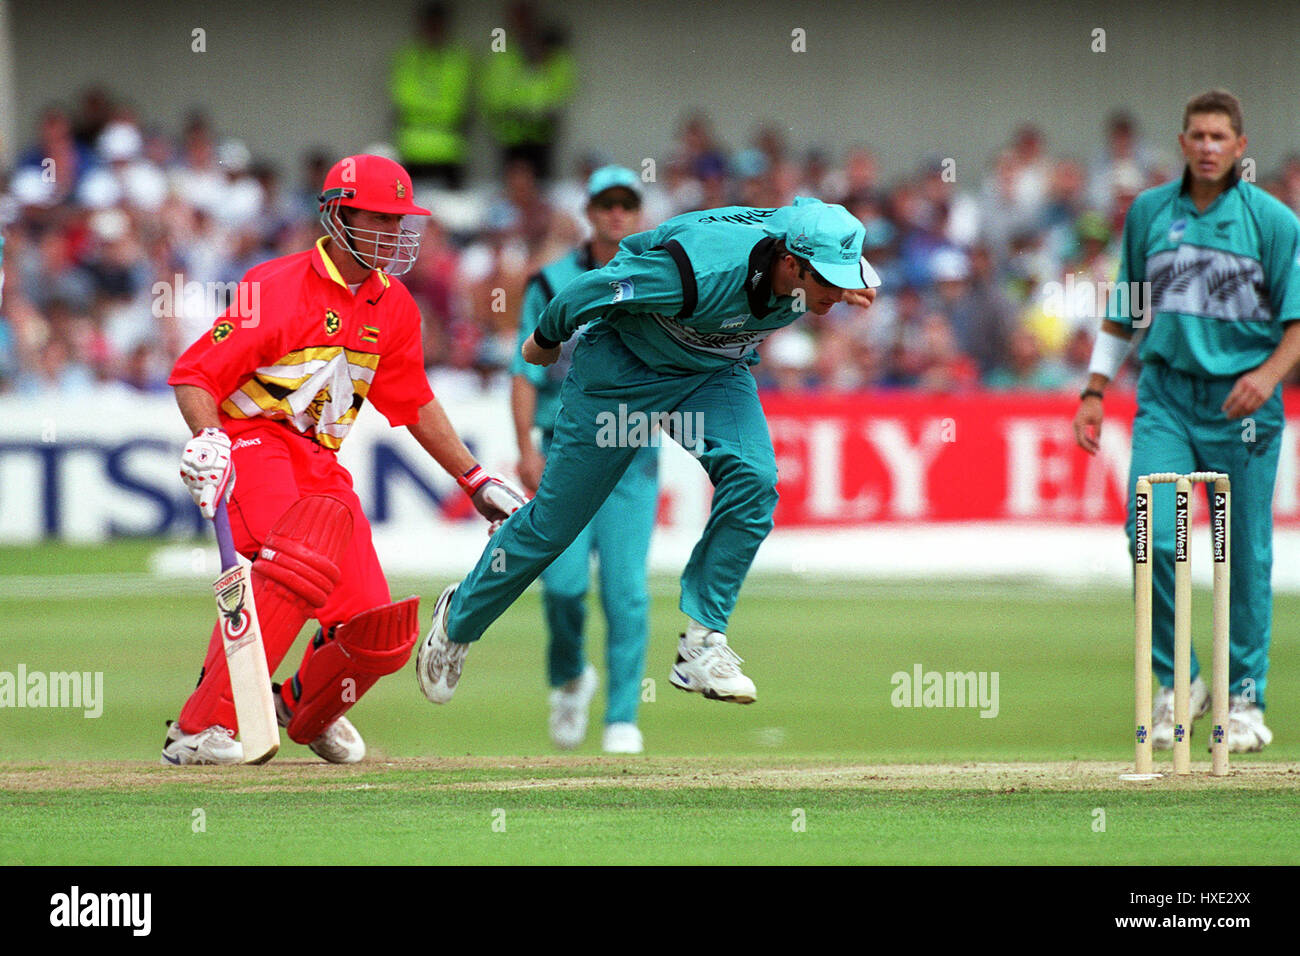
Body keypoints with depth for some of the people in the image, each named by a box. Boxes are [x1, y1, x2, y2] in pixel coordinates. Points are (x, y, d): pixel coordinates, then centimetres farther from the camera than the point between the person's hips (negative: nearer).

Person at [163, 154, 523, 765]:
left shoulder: (392, 306, 11)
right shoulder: (278, 289, -12)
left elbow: (414, 403, 24)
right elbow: (194, 374, -12)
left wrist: (476, 483, 23)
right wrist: (209, 439, -31)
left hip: (321, 462, 7)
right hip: (253, 444, -7)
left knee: (380, 634, -1)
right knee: (301, 562, -36)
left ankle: (305, 709, 34)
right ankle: (200, 729, -35)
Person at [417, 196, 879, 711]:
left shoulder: (817, 252, -22)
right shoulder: (705, 270, -41)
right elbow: (592, 289, -23)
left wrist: (851, 288, -10)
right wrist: (545, 341, -6)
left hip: (714, 373, 5)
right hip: (622, 364, -5)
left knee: (753, 478, -24)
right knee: (555, 517, 4)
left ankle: (702, 644, -16)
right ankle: (459, 618, 30)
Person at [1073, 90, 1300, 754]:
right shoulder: (1148, 213, 7)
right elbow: (1124, 312, 17)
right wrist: (1094, 390, 13)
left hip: (1241, 401, -2)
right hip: (1165, 394, 2)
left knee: (1244, 554, 1)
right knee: (1152, 537, -13)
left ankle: (1244, 698, 14)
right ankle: (1175, 684, 3)